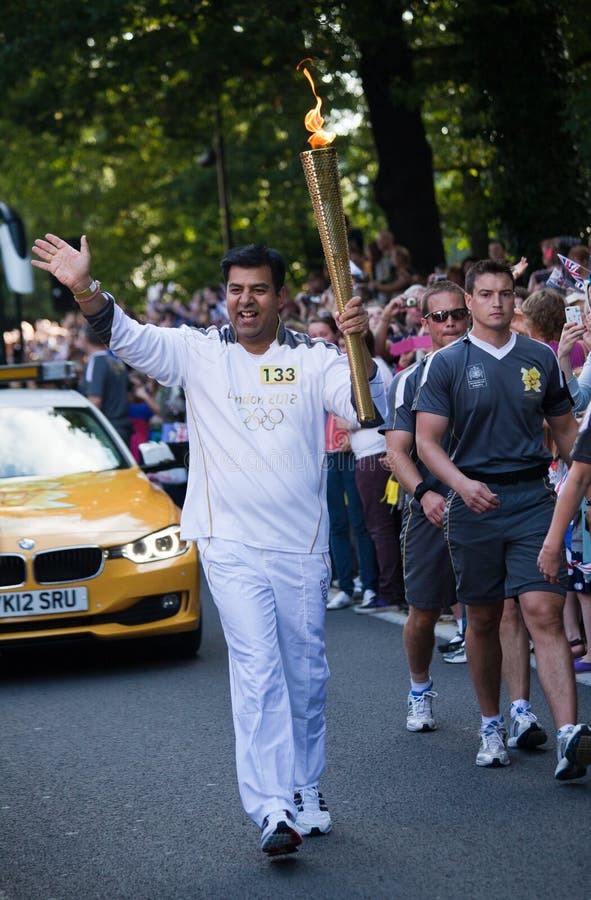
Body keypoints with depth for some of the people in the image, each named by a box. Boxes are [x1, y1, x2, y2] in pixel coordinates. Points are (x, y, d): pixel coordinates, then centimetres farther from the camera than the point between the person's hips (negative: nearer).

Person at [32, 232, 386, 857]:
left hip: (303, 547, 2)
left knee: (306, 676, 12)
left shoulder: (312, 358, 3)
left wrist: (360, 347, -28)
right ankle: (274, 811, -19)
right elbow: (130, 338, -12)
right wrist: (85, 289, -30)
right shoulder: (199, 352, 2)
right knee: (257, 670, -13)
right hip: (231, 543, -2)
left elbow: (369, 408, -10)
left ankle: (305, 795, 28)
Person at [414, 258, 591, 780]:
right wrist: (462, 484, -20)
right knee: (483, 618, 9)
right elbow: (427, 440, -3)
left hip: (533, 498, 0)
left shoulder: (541, 359, 9)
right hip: (475, 501, 0)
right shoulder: (447, 364, 2)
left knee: (544, 613, -13)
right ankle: (492, 726, 26)